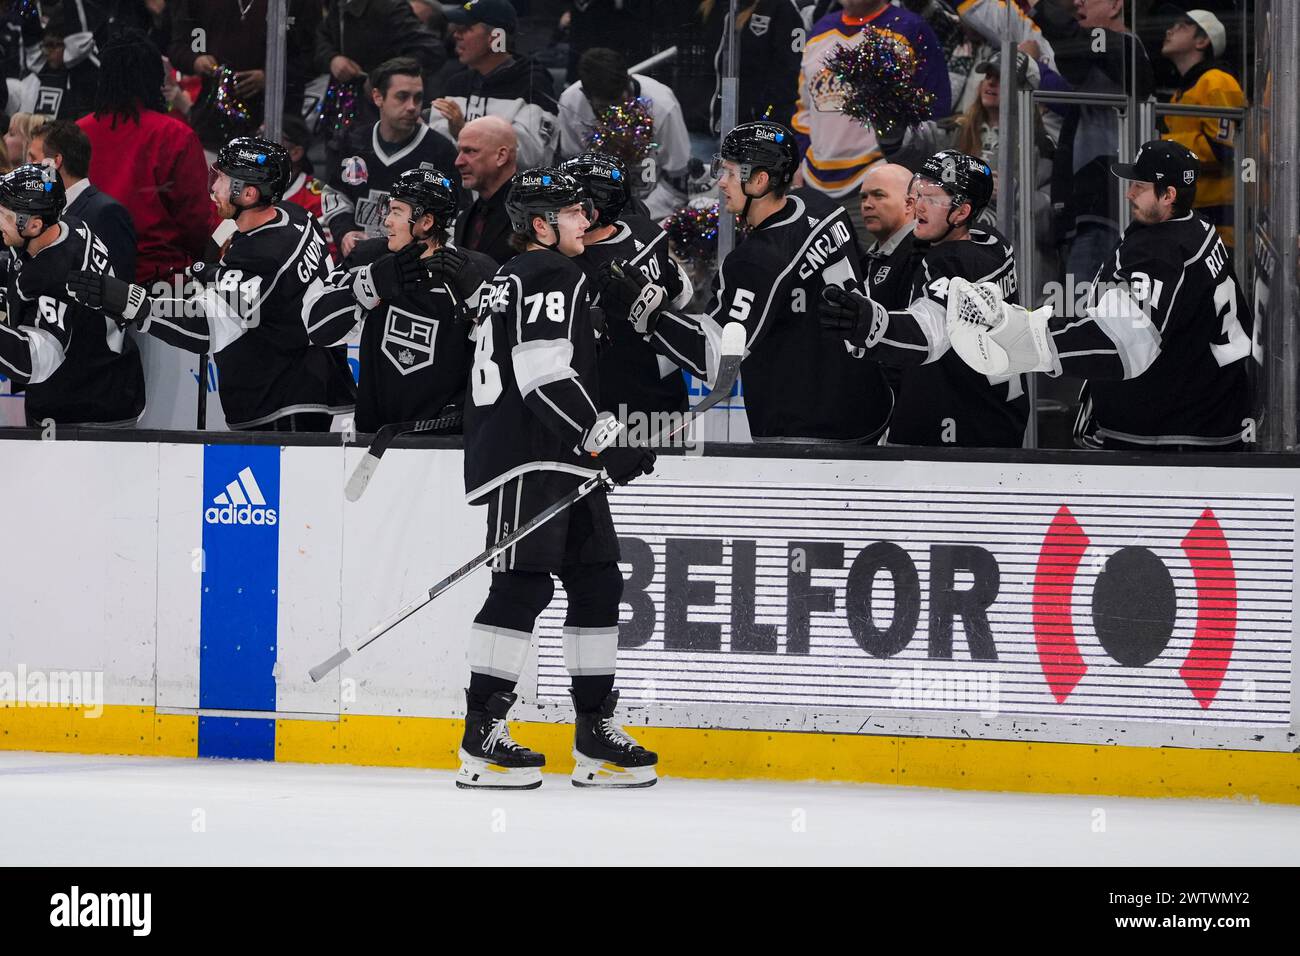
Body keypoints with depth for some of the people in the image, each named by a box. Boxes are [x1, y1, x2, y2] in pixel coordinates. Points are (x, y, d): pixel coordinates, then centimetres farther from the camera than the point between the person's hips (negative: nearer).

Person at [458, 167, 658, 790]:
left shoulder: (511, 280, 24)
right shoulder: (550, 276, -10)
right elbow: (543, 373, -21)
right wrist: (603, 438, -19)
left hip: (560, 461, 11)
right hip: (531, 460, -11)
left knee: (596, 581, 9)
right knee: (524, 585, -14)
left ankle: (596, 736, 12)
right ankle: (483, 738, -17)